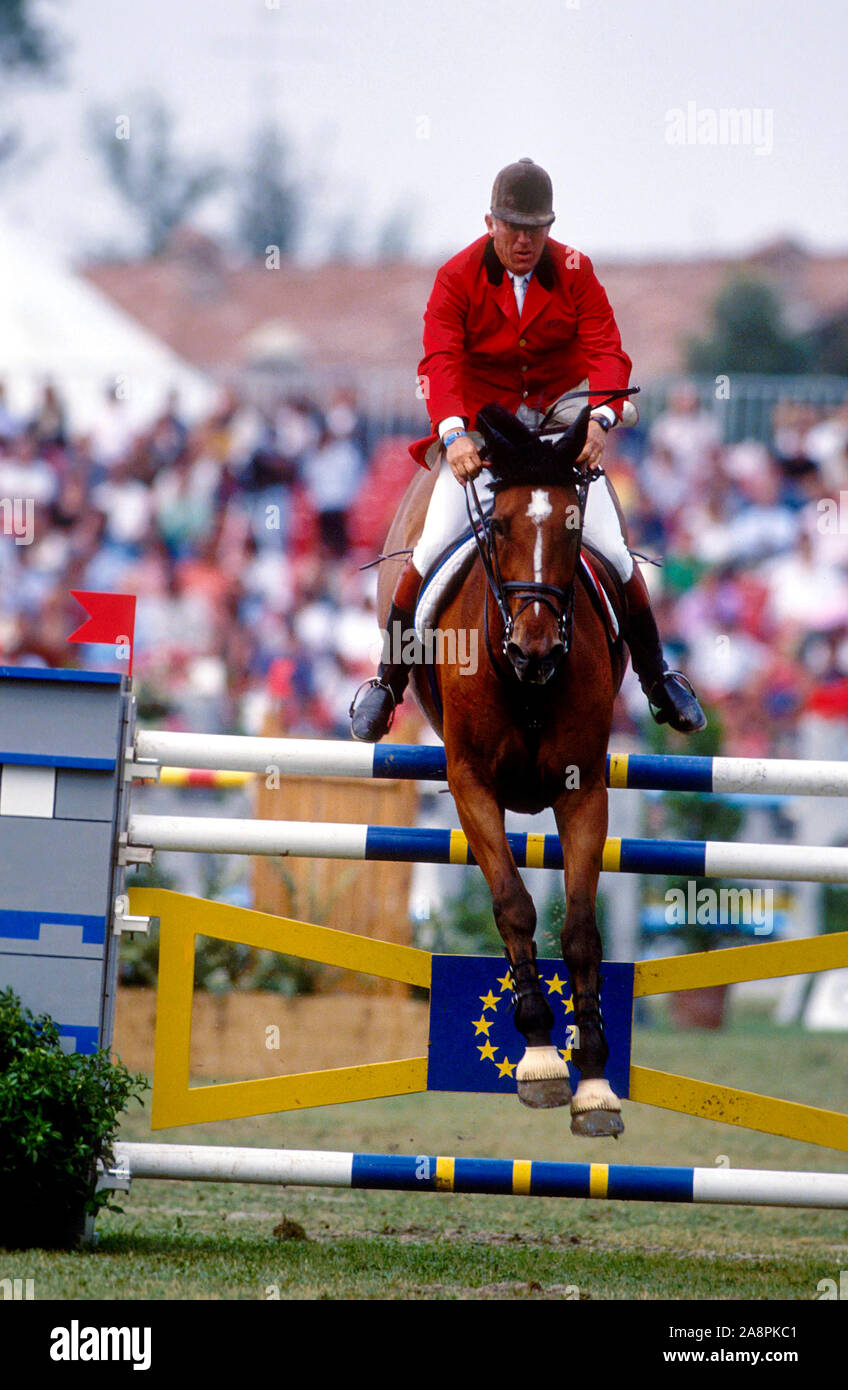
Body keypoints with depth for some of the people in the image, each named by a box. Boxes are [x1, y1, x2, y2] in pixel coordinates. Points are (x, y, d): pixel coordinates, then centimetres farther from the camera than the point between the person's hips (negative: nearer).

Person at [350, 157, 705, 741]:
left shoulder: (575, 273, -4)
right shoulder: (458, 278, -8)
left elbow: (606, 353, -14)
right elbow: (440, 363, -20)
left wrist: (600, 419, -35)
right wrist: (454, 432, -39)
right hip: (479, 432, -1)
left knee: (613, 551, -9)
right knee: (434, 547, -18)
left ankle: (657, 676, 12)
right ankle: (388, 681, -2)